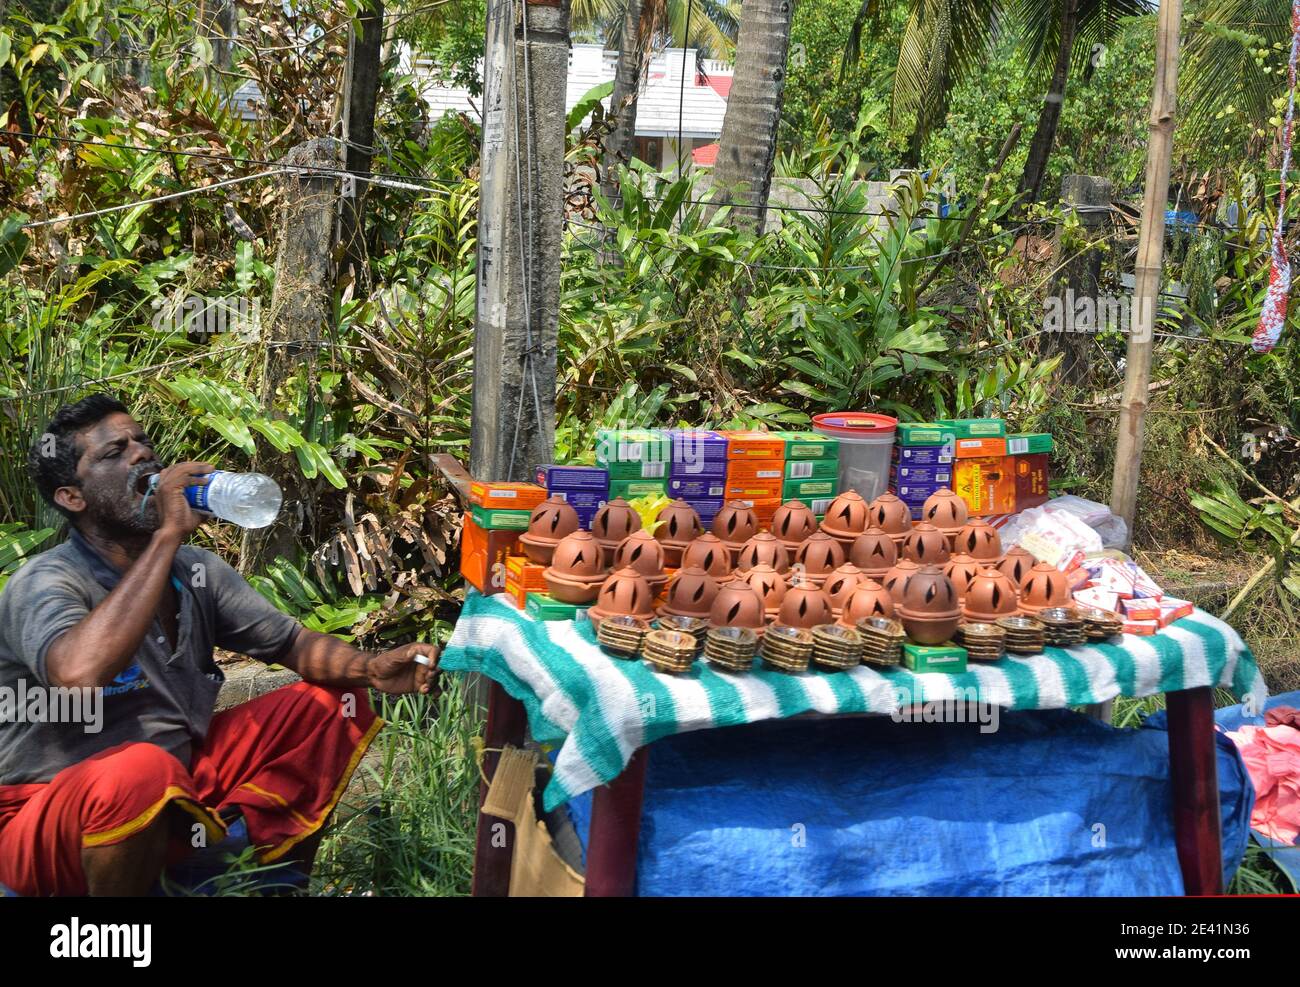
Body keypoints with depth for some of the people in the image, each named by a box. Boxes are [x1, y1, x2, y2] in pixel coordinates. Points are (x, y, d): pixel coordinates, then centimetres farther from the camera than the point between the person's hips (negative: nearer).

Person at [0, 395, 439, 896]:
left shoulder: (198, 571, 2)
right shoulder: (44, 585, -21)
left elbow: (293, 643, 6)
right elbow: (80, 675, -42)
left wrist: (371, 668, -17)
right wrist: (168, 534, -36)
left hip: (181, 788, 7)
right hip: (57, 825, -7)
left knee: (331, 700, 3)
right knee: (141, 770, -41)